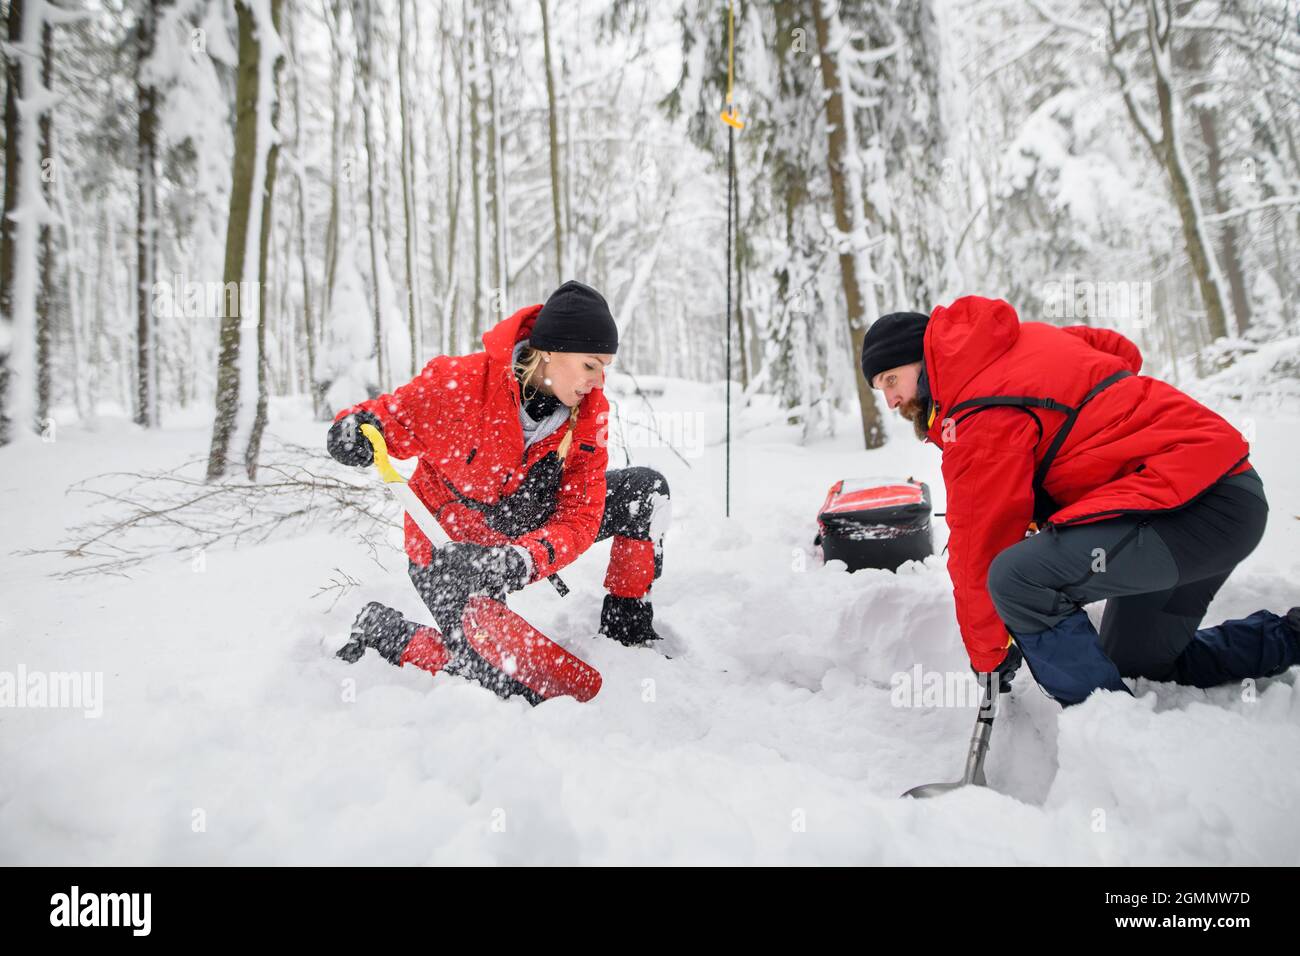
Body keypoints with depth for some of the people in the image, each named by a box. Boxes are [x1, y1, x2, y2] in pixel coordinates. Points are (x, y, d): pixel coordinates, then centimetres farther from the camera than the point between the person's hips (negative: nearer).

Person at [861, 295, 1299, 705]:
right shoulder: (1023, 338, 10)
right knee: (1137, 666, 20)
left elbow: (980, 547, -13)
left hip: (1195, 506, -10)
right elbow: (1122, 350, 24)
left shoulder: (980, 416, -17)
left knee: (1018, 576, -28)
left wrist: (988, 660, -1)